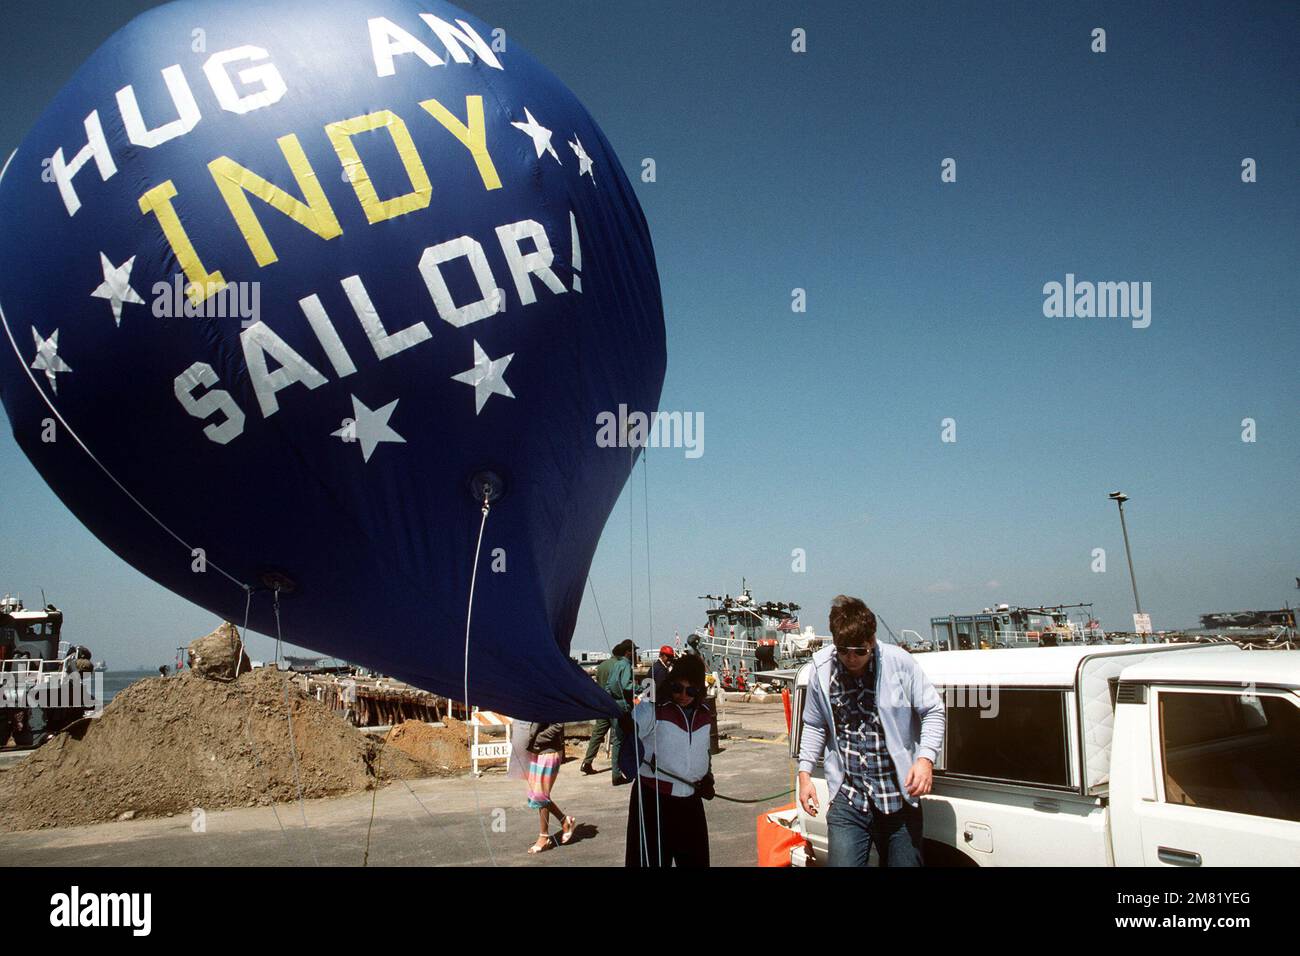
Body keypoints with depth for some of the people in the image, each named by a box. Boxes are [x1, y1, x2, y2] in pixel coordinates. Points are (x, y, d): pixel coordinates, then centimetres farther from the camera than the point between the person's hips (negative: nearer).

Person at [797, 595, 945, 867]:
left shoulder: (900, 663, -8)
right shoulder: (821, 668, 0)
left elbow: (933, 712, 2)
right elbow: (815, 726, 13)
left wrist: (925, 757, -13)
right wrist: (805, 773, 7)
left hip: (900, 795, -1)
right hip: (847, 797, 1)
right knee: (843, 863, -9)